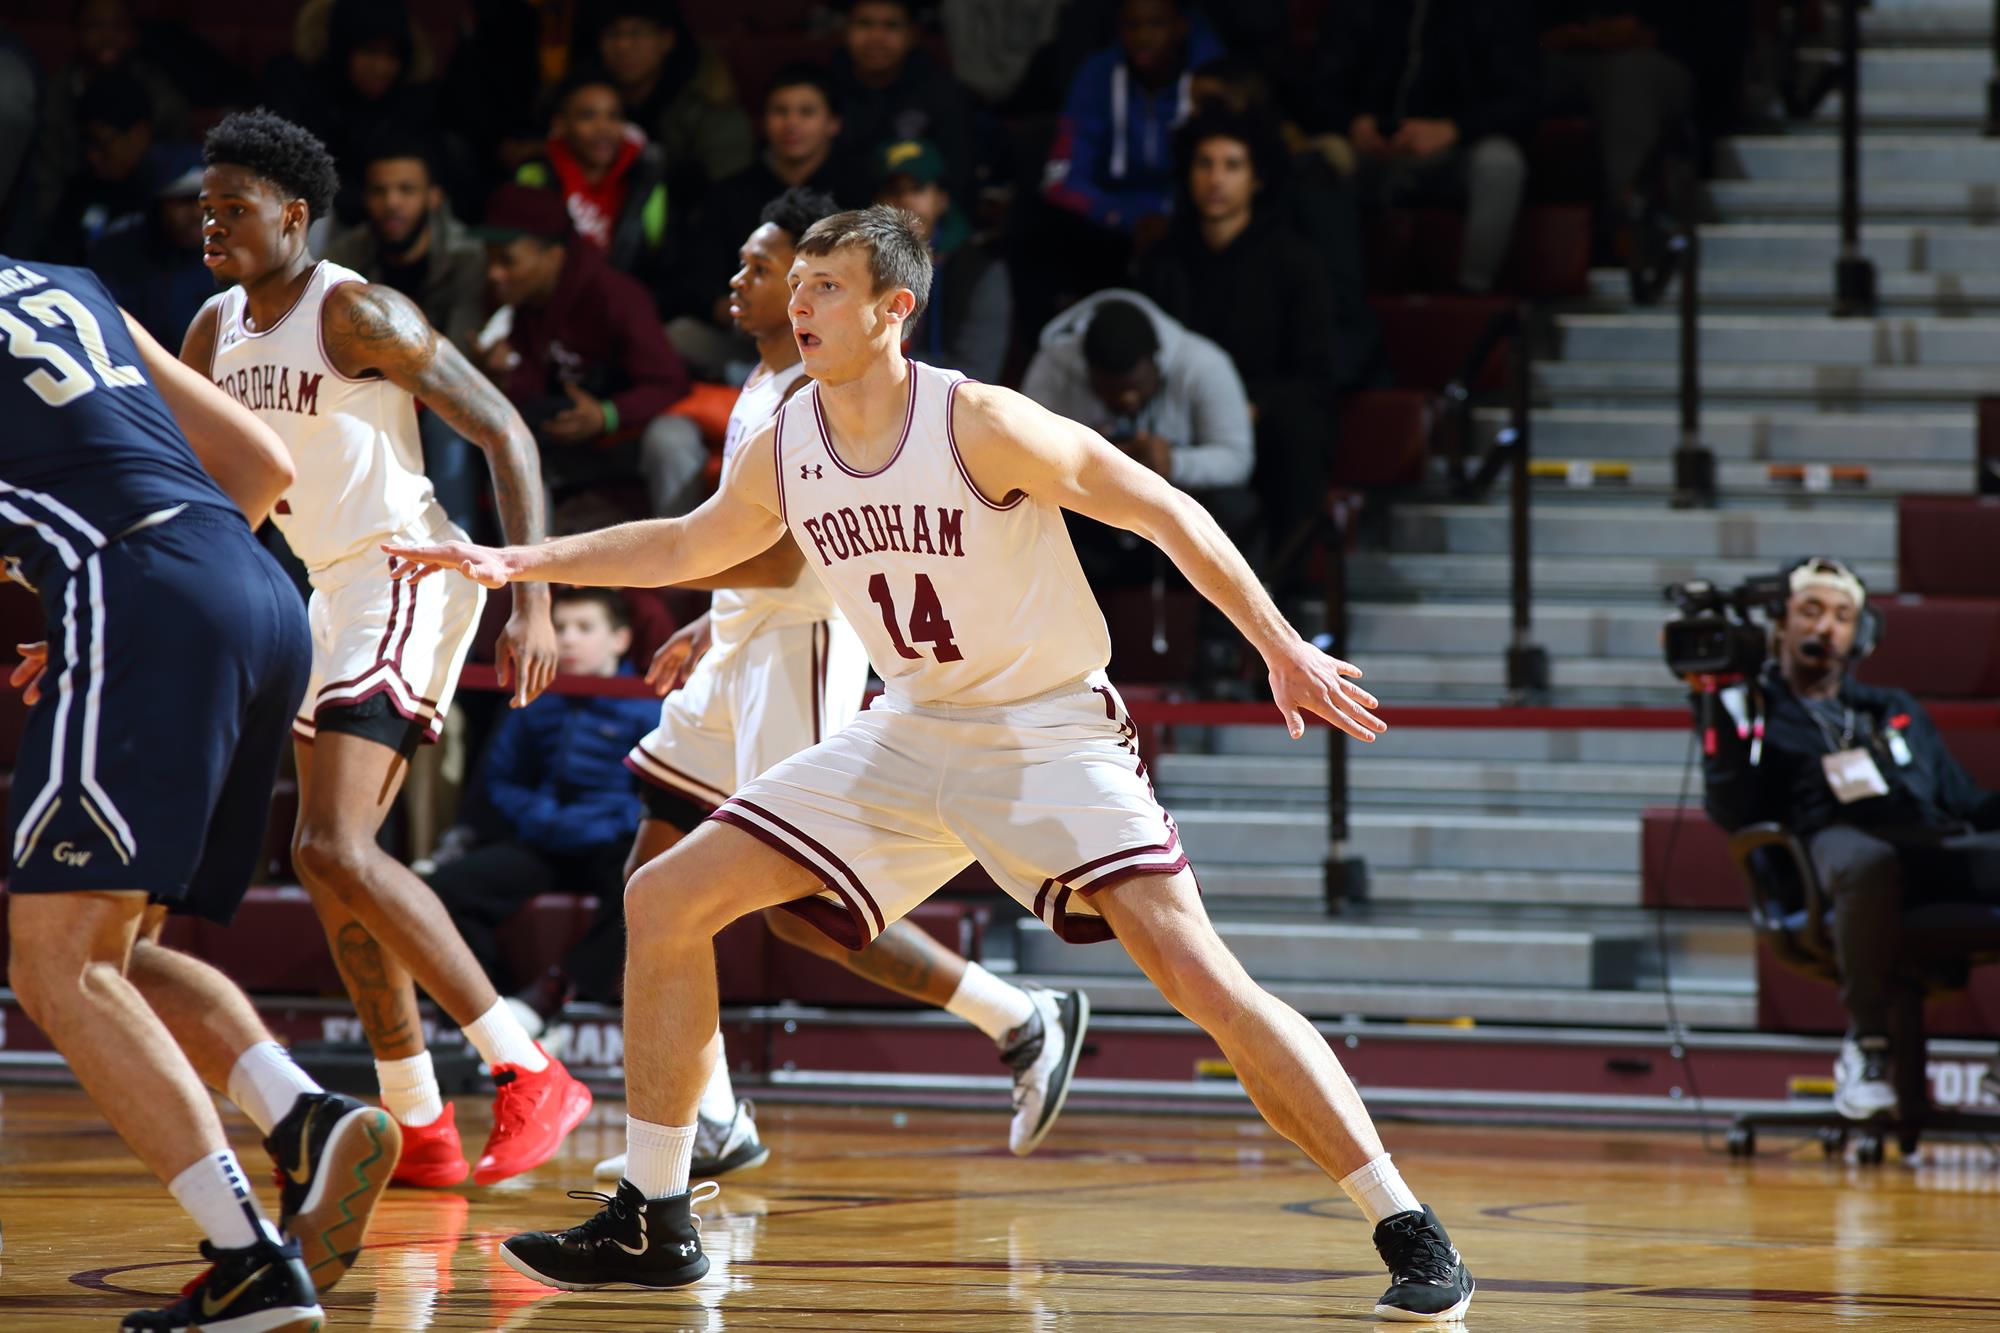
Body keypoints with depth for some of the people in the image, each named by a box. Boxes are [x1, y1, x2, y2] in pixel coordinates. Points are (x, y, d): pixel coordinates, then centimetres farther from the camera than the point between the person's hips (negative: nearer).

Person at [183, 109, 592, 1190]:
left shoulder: (357, 314, -15)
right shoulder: (219, 330, 9)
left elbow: (504, 434, -16)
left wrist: (533, 601, -24)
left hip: (407, 578, -9)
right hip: (333, 595, 9)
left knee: (334, 849, -19)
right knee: (333, 862, 10)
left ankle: (530, 1075, -16)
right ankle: (419, 1130, 17)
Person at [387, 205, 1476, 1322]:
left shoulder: (980, 423, -20)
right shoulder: (786, 451, -2)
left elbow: (1166, 513, -14)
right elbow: (690, 546, 19)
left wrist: (1281, 647, -15)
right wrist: (519, 563, 13)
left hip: (1053, 730, -7)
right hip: (914, 734, 7)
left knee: (1198, 974, -22)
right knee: (666, 902, 0)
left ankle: (1409, 1233, -17)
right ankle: (653, 1224, 9)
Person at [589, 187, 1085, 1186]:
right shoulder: (768, 382, 14)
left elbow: (785, 557, -24)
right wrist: (711, 626, 21)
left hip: (803, 648, -10)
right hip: (748, 646, 10)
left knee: (802, 906, -10)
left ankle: (1024, 1022, 1)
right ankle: (710, 1124, 11)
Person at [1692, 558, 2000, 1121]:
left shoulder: (1898, 712, 37)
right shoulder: (1758, 713, 24)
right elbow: (1732, 811, 6)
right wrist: (1716, 702, 4)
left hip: (1938, 847, 4)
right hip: (1838, 840, -4)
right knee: (1865, 861, -43)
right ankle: (1867, 1044, -27)